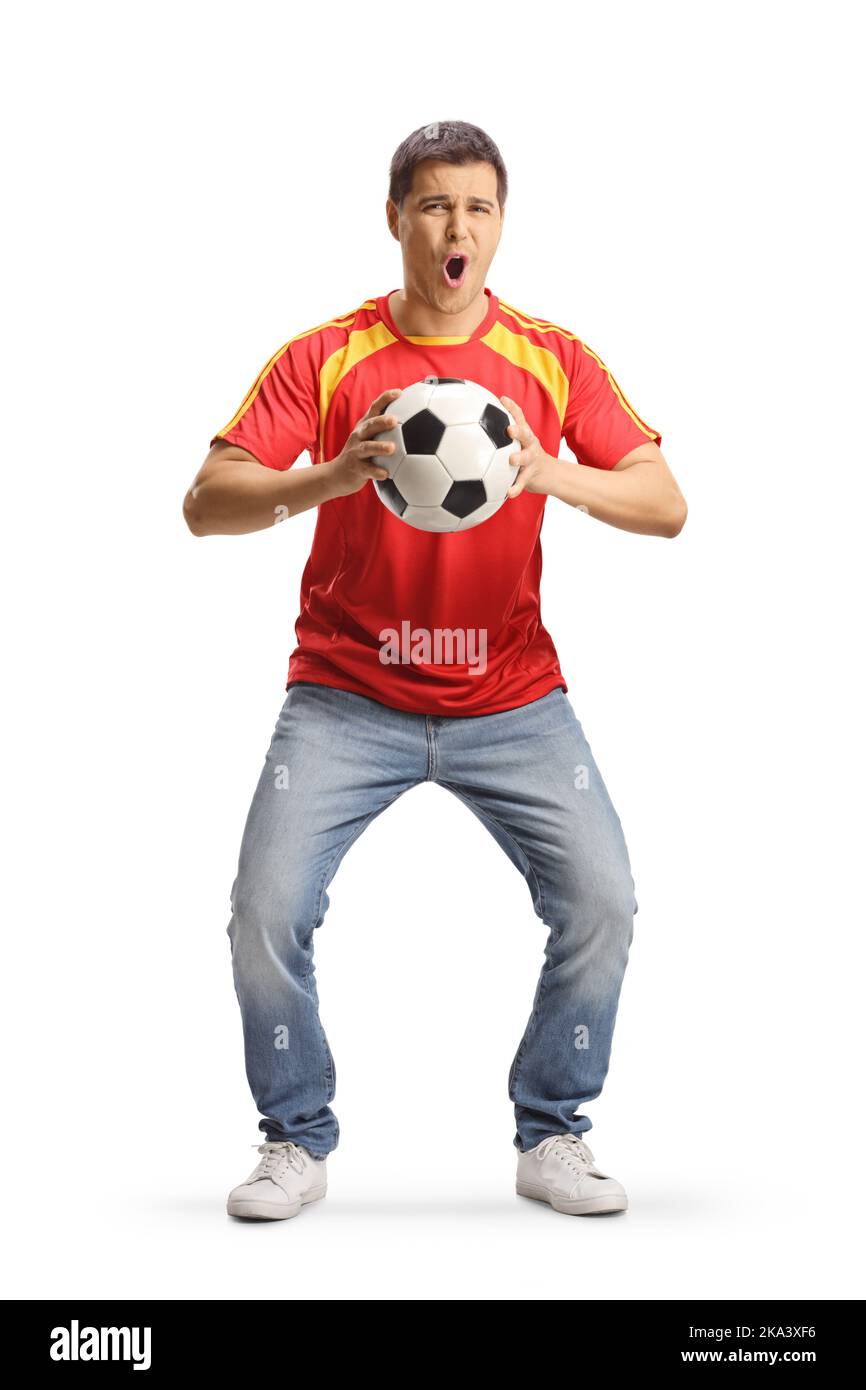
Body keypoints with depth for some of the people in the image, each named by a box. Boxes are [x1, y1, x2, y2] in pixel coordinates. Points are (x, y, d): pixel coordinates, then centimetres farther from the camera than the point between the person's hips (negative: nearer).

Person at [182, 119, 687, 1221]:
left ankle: (552, 1139, 10)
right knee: (266, 906, -13)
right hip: (346, 696, -1)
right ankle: (296, 1143, 10)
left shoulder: (552, 359, 2)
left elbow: (666, 507, -4)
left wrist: (553, 474, -24)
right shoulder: (324, 357, -2)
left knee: (602, 898, -11)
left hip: (511, 698, 1)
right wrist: (330, 477, -28)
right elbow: (205, 504, -10)